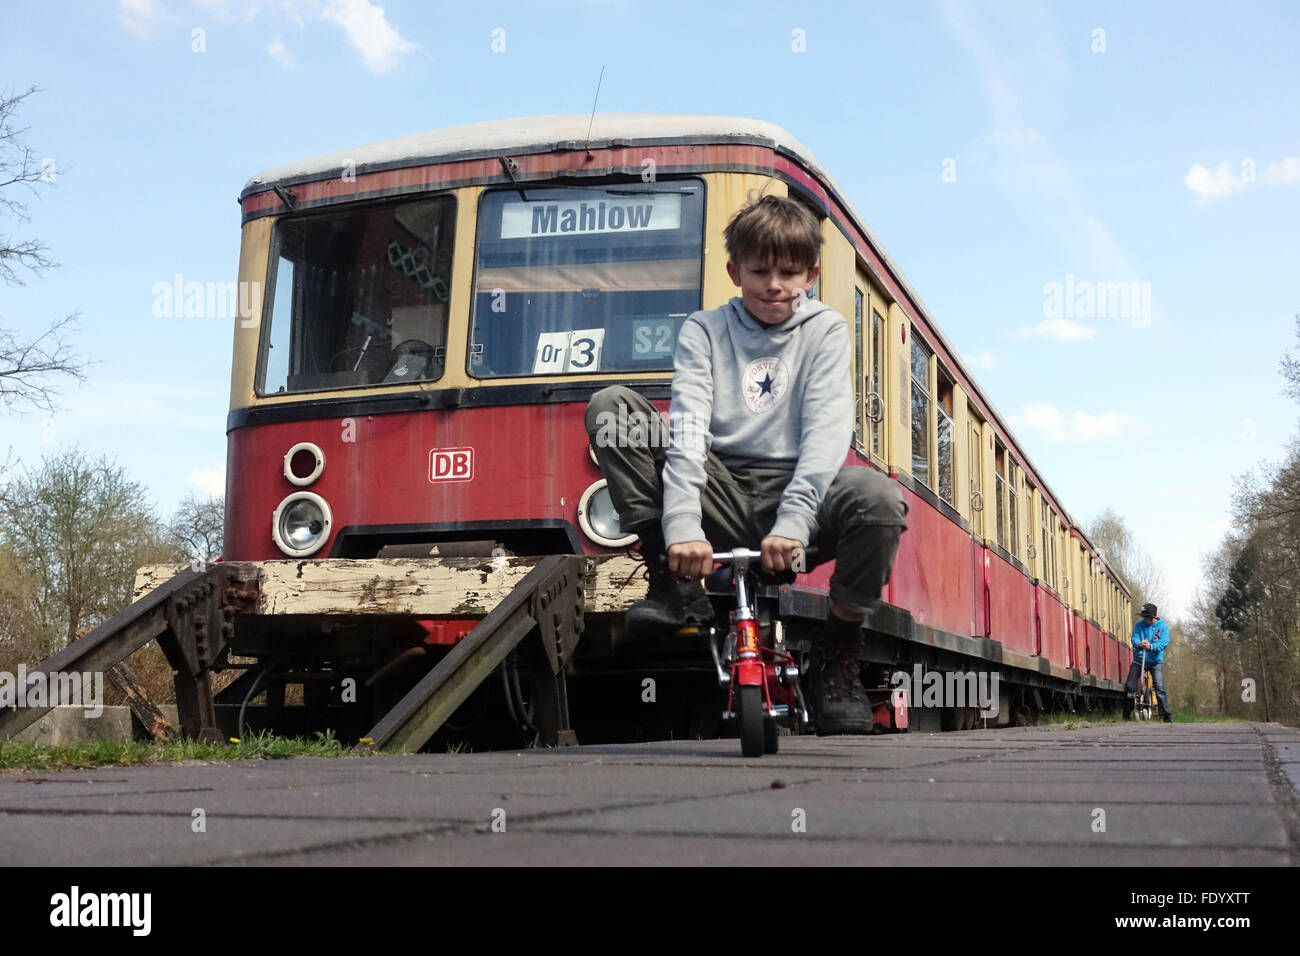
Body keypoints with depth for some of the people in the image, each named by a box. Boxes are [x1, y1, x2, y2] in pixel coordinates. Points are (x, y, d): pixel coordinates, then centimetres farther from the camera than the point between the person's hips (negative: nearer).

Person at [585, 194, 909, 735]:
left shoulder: (824, 330, 6)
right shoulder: (704, 331, 7)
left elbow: (828, 428, -11)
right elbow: (687, 426, -10)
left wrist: (793, 519, -29)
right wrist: (681, 525, -28)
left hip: (794, 493, -1)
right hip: (723, 499, 1)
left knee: (878, 496, -34)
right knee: (611, 406, -15)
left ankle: (837, 649, -7)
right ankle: (675, 588, -13)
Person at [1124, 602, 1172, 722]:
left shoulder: (1162, 626, -3)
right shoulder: (1139, 625, 4)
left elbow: (1164, 642, -14)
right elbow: (1134, 638, -5)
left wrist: (1151, 646, -33)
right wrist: (1139, 644, -30)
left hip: (1155, 662, -2)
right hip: (1139, 660, 2)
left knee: (1160, 688, -11)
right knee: (1129, 687, -2)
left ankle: (1166, 716, -7)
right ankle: (1127, 714, 13)